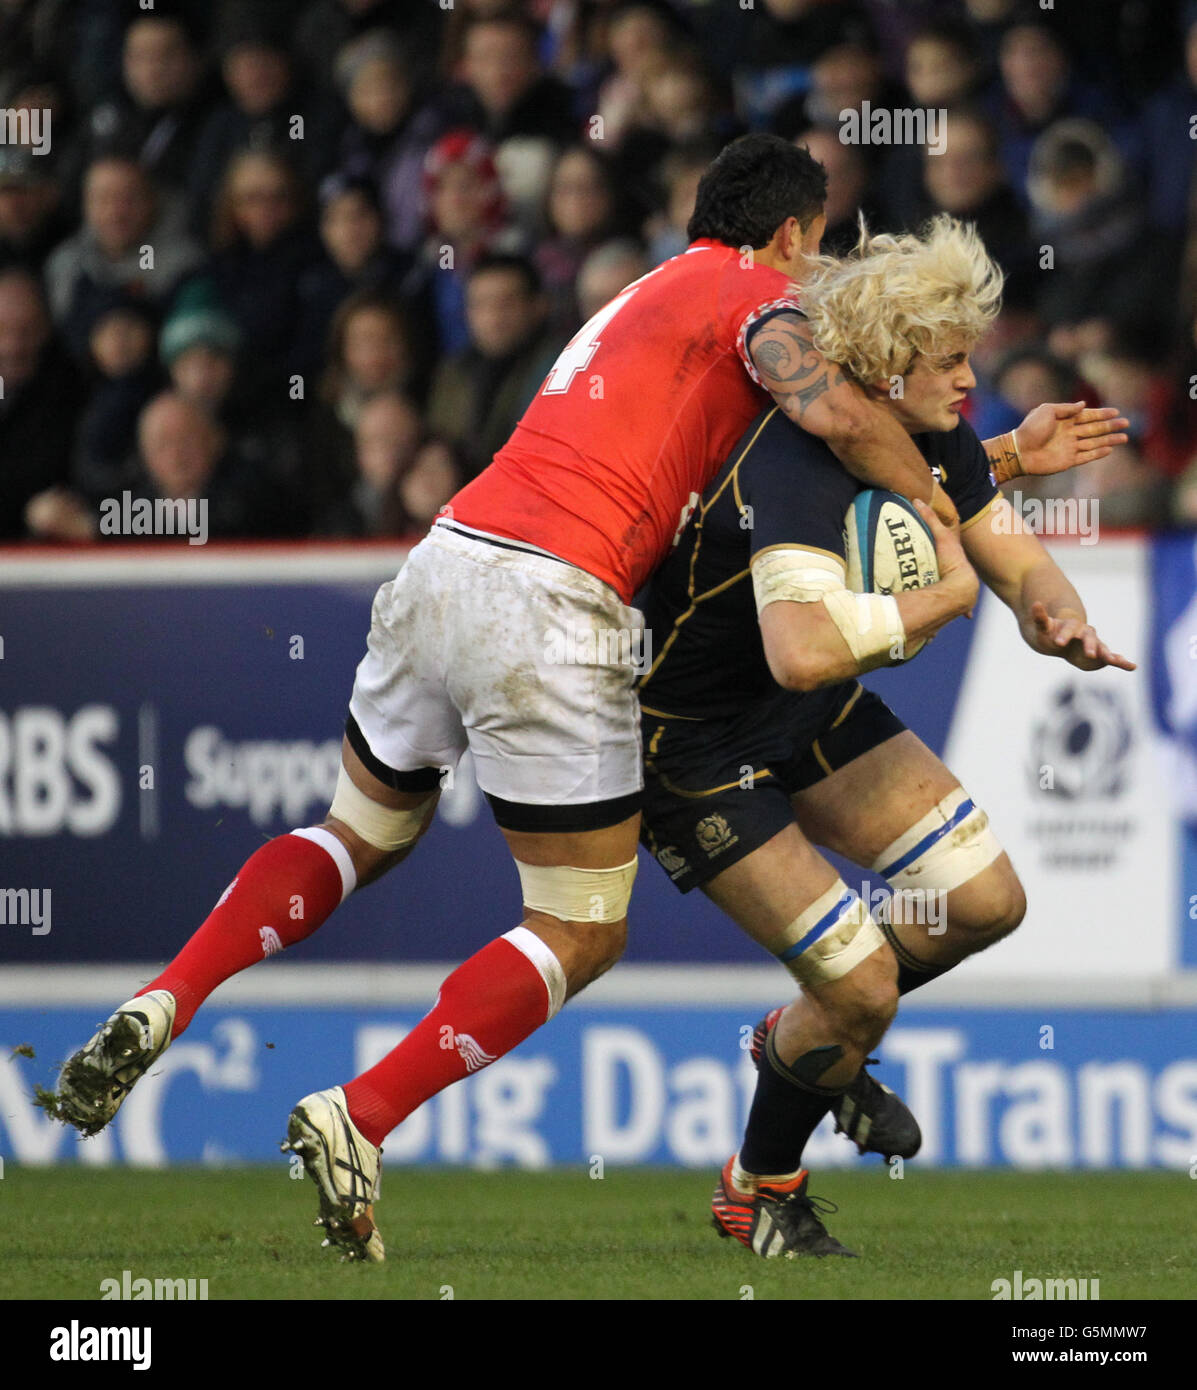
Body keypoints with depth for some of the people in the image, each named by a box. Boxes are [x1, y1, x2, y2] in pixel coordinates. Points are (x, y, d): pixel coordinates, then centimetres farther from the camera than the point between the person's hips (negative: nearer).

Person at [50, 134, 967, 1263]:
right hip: (551, 608, -8)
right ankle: (358, 1122, -10)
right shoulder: (753, 292, 3)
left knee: (362, 835, 28)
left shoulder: (645, 297, 28)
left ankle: (164, 1005, 7)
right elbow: (832, 411, -17)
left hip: (441, 565, 8)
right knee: (584, 934, 4)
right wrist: (946, 524, -3)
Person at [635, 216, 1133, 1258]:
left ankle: (807, 1039, 30)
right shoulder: (793, 468, -35)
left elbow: (1020, 565, 1)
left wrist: (1064, 621, -24)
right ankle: (759, 1191, 18)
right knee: (862, 986, -11)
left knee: (987, 900, 3)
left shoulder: (935, 440, -8)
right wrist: (942, 597, -35)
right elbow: (804, 650, -50)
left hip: (806, 718, 8)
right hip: (689, 742, -8)